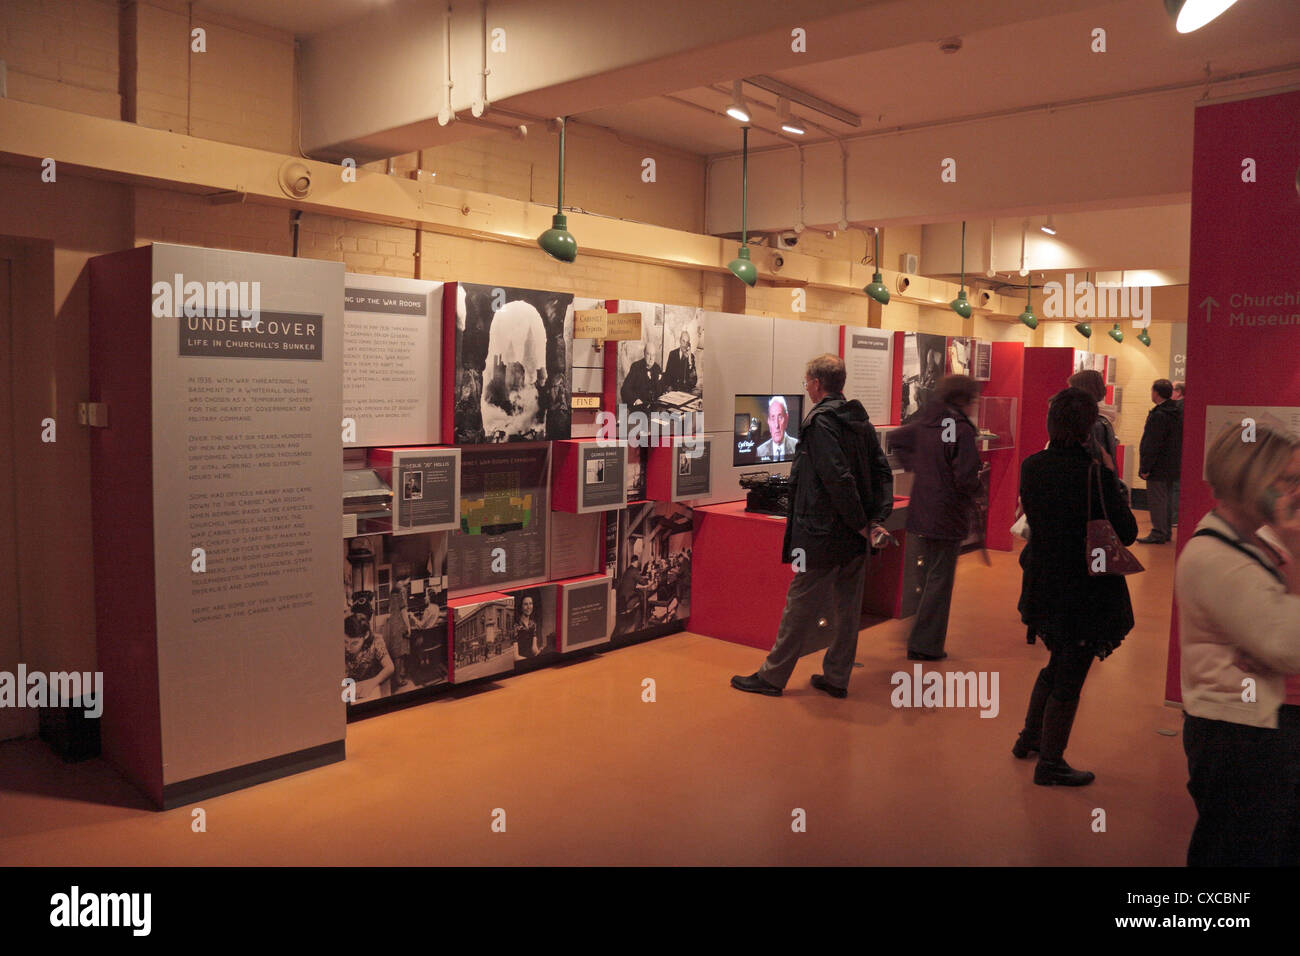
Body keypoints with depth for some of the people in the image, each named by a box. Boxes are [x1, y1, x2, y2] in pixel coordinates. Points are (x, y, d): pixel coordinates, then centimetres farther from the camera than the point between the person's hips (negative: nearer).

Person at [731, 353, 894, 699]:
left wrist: (860, 523, -14)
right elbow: (883, 472, 8)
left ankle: (772, 676, 14)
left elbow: (839, 479, -23)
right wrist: (875, 519, 2)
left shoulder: (821, 422, -15)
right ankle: (836, 678, 24)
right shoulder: (861, 420, 10)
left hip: (821, 534, -8)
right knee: (847, 608, 13)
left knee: (800, 607, 2)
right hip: (854, 540, 8)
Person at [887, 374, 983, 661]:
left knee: (927, 576, 20)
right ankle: (925, 645, 6)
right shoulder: (961, 429, -18)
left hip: (920, 514, 7)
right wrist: (976, 489, -1)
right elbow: (965, 477, -22)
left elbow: (896, 439, 19)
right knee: (940, 580, 2)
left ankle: (922, 639, 31)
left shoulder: (924, 423, 4)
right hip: (947, 517, -7)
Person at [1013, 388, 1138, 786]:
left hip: (1044, 584, 6)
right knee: (1070, 678, 9)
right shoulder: (1096, 474, -22)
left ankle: (1029, 738, 40)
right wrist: (1116, 494, 0)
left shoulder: (1031, 466, -4)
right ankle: (1050, 764, 22)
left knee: (1058, 664, 27)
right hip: (1086, 590, -6)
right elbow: (1127, 532, -13)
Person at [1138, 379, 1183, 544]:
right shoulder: (1178, 412, 10)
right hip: (1172, 467, 9)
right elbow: (1179, 442, 15)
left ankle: (1158, 534, 0)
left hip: (1158, 468, -9)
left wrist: (1145, 468, -17)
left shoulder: (1158, 415, -19)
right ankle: (1167, 531, 24)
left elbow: (1152, 445, -21)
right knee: (1167, 500, 16)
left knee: (1156, 501, -3)